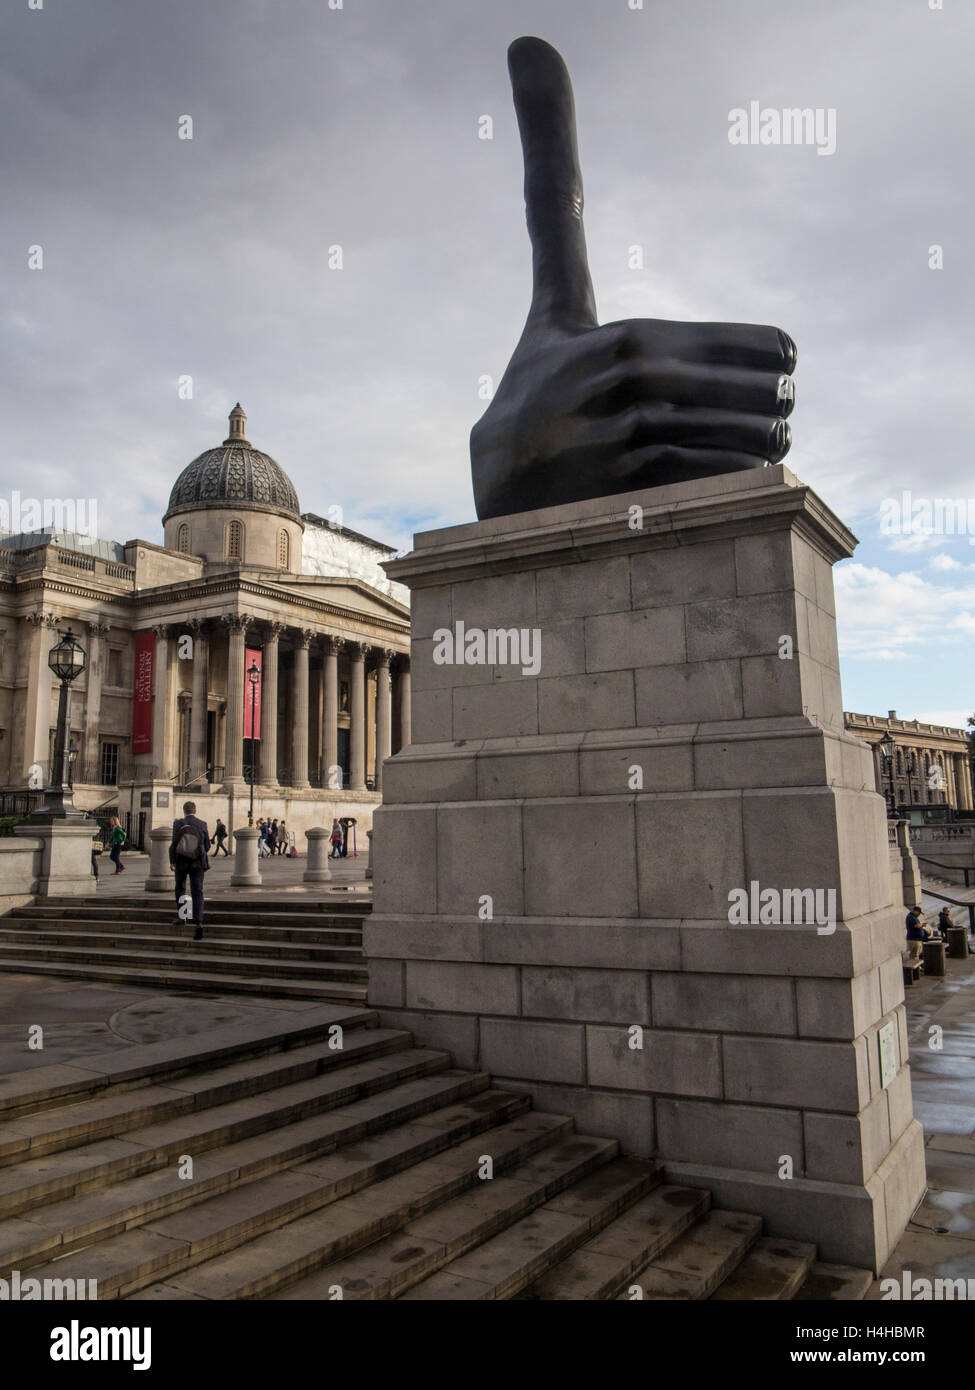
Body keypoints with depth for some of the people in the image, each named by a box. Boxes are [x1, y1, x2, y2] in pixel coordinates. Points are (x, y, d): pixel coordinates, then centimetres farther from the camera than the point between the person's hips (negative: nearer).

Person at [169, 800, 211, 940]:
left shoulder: (178, 824, -6)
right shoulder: (202, 824, -1)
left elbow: (174, 844, -10)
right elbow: (207, 846, 5)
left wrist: (172, 862, -5)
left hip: (181, 861, 0)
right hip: (198, 862, 1)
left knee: (180, 888, 22)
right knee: (197, 892, -1)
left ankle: (181, 915, 23)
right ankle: (198, 922, -13)